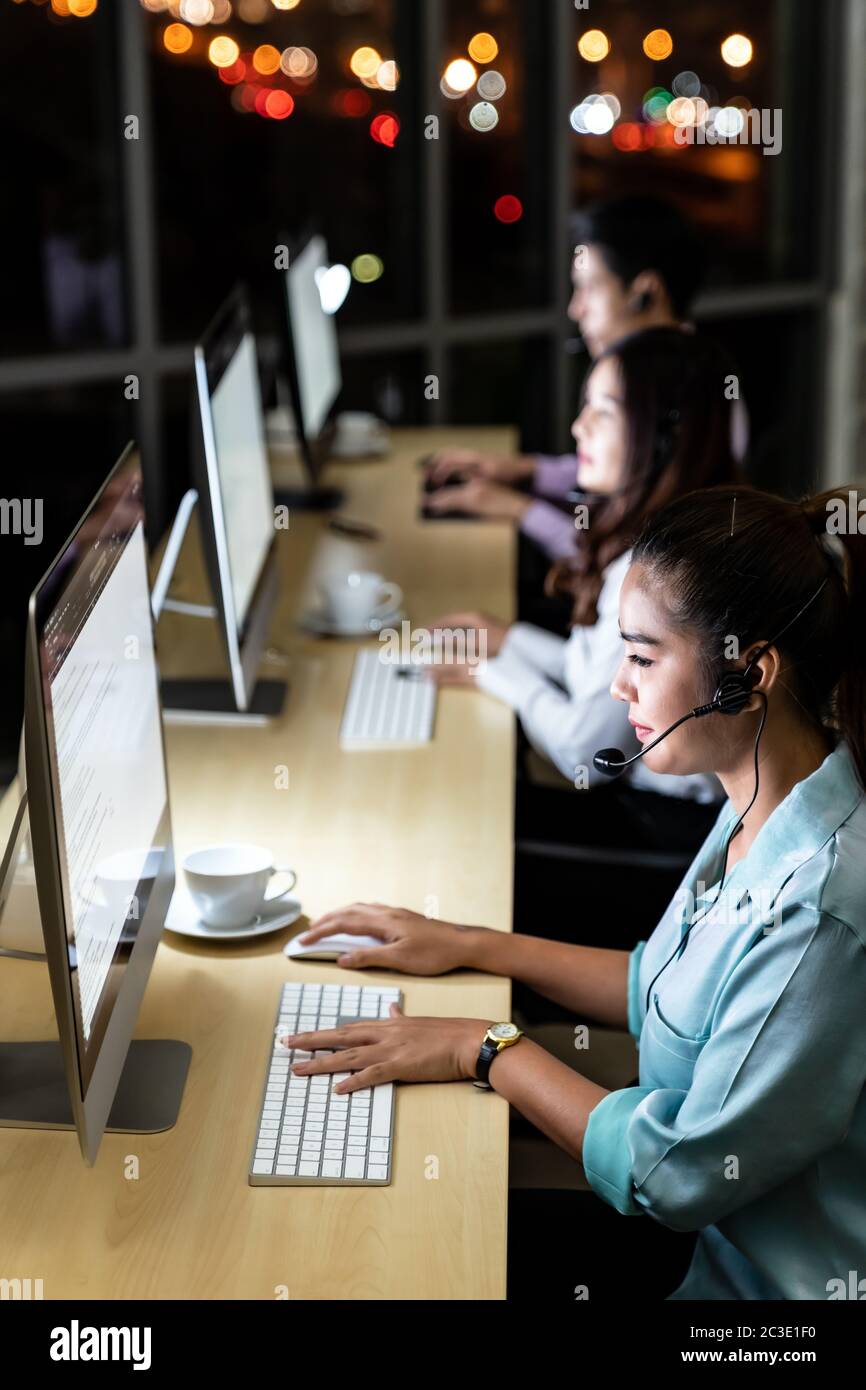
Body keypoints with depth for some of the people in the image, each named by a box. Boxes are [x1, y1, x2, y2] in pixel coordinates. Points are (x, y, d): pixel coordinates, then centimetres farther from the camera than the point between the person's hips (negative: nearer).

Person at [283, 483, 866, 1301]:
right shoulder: (760, 817, -1)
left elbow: (680, 1175, -25)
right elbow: (667, 987, 15)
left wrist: (486, 1049, -15)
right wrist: (472, 947, 11)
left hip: (745, 1280, -8)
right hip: (687, 1234, 8)